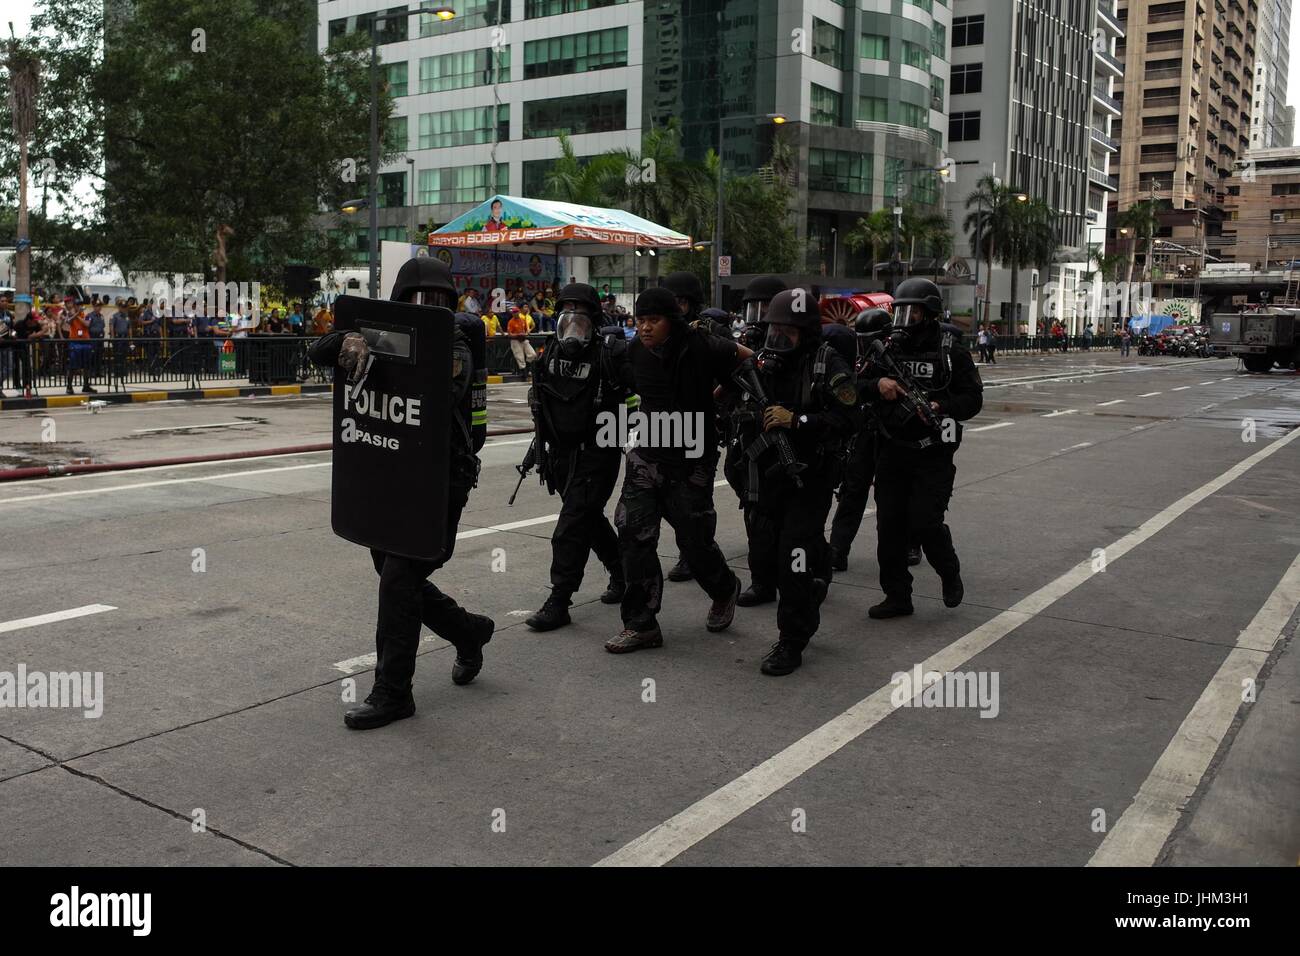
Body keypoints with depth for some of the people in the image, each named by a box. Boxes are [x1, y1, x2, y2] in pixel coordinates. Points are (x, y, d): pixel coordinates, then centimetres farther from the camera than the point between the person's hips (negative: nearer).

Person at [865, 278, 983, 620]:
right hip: (892, 451, 4)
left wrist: (941, 407, -21)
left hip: (933, 454, -4)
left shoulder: (950, 349, -2)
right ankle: (897, 596, 17)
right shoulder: (888, 347, 8)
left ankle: (950, 574, 20)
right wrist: (877, 384, -15)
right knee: (889, 525, 5)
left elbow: (973, 398, -4)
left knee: (924, 524, -10)